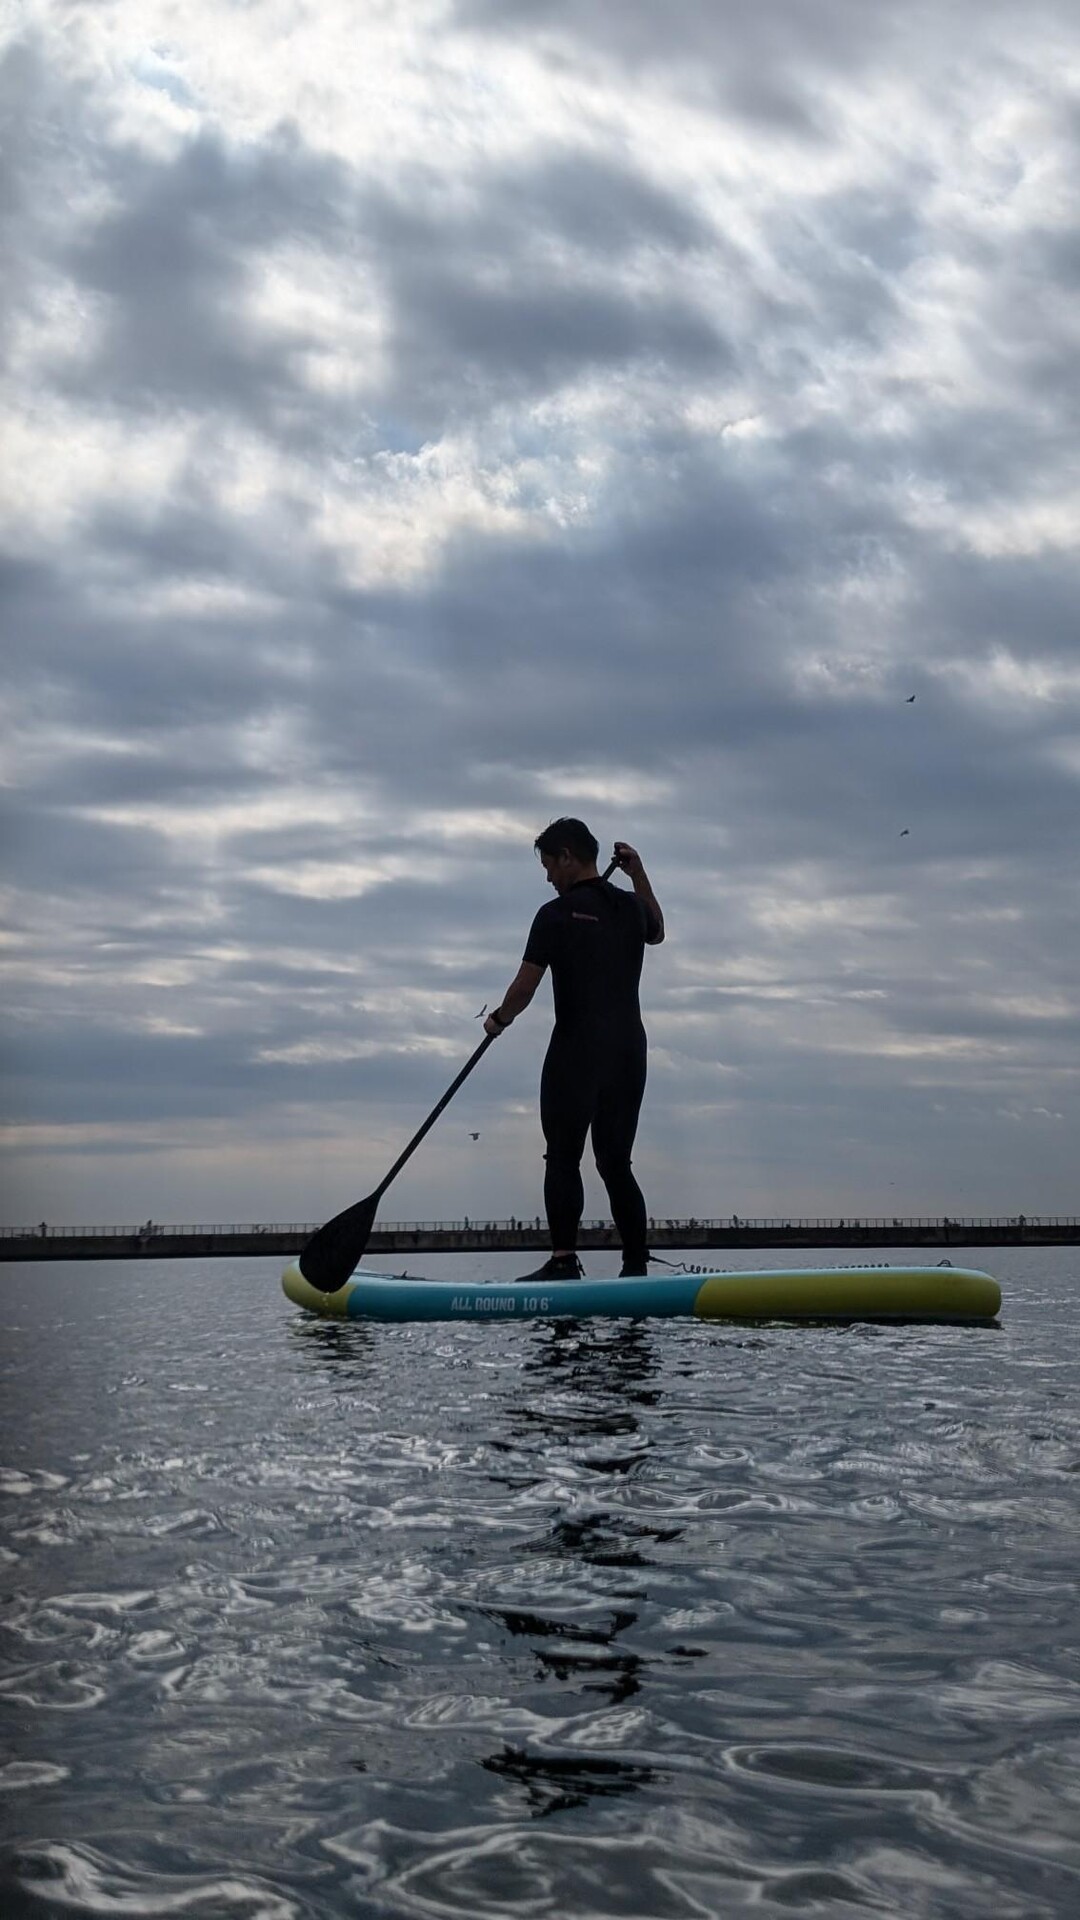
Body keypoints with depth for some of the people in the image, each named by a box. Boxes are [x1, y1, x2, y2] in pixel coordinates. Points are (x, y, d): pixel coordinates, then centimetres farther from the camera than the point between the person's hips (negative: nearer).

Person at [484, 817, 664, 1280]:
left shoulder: (557, 914, -9)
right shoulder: (631, 907, 10)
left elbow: (524, 988, -8)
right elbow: (657, 932, 36)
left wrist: (499, 1019, 11)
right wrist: (639, 874, 33)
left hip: (576, 1051, -6)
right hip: (630, 1049, 6)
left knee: (563, 1157, -1)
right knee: (616, 1163, 10)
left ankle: (564, 1260, -8)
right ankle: (637, 1267, 6)